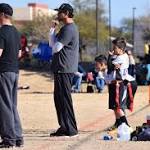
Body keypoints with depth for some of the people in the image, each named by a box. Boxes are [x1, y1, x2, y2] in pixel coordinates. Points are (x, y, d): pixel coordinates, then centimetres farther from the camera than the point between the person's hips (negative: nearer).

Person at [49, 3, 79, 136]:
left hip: (64, 69, -11)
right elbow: (52, 44, 18)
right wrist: (53, 29, 6)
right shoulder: (69, 28, 19)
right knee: (59, 98, 14)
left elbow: (56, 47, -18)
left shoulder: (68, 29, -15)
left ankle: (70, 129, -5)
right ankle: (64, 127, 19)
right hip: (62, 69, 11)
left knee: (64, 99, -7)